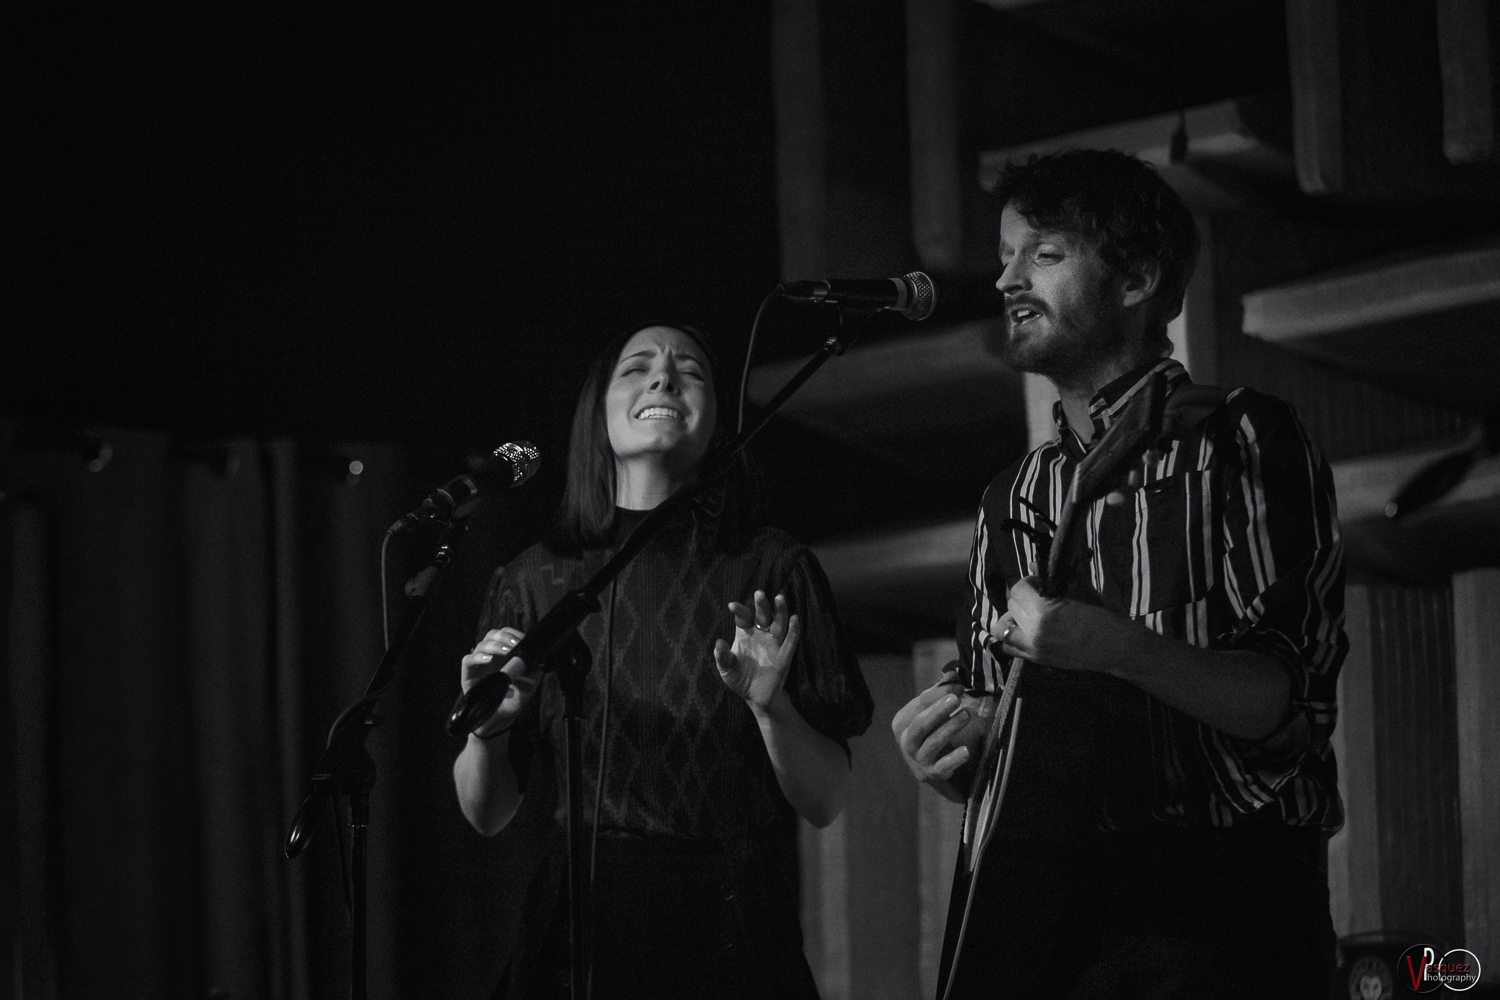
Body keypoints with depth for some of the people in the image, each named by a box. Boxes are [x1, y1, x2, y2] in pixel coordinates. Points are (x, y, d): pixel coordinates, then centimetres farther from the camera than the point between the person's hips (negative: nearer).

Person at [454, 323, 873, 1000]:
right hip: (581, 933, 1)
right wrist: (486, 726, -13)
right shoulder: (536, 580, 3)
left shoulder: (772, 570, -1)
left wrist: (771, 707, -19)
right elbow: (486, 815, 6)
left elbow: (825, 804, -2)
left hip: (733, 931, -1)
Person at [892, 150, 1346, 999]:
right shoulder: (1013, 499, 18)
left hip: (1217, 903, -5)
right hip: (1039, 900, 5)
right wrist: (952, 751, -1)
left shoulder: (1243, 442, 0)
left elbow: (1293, 702, -9)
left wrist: (1117, 651, -23)